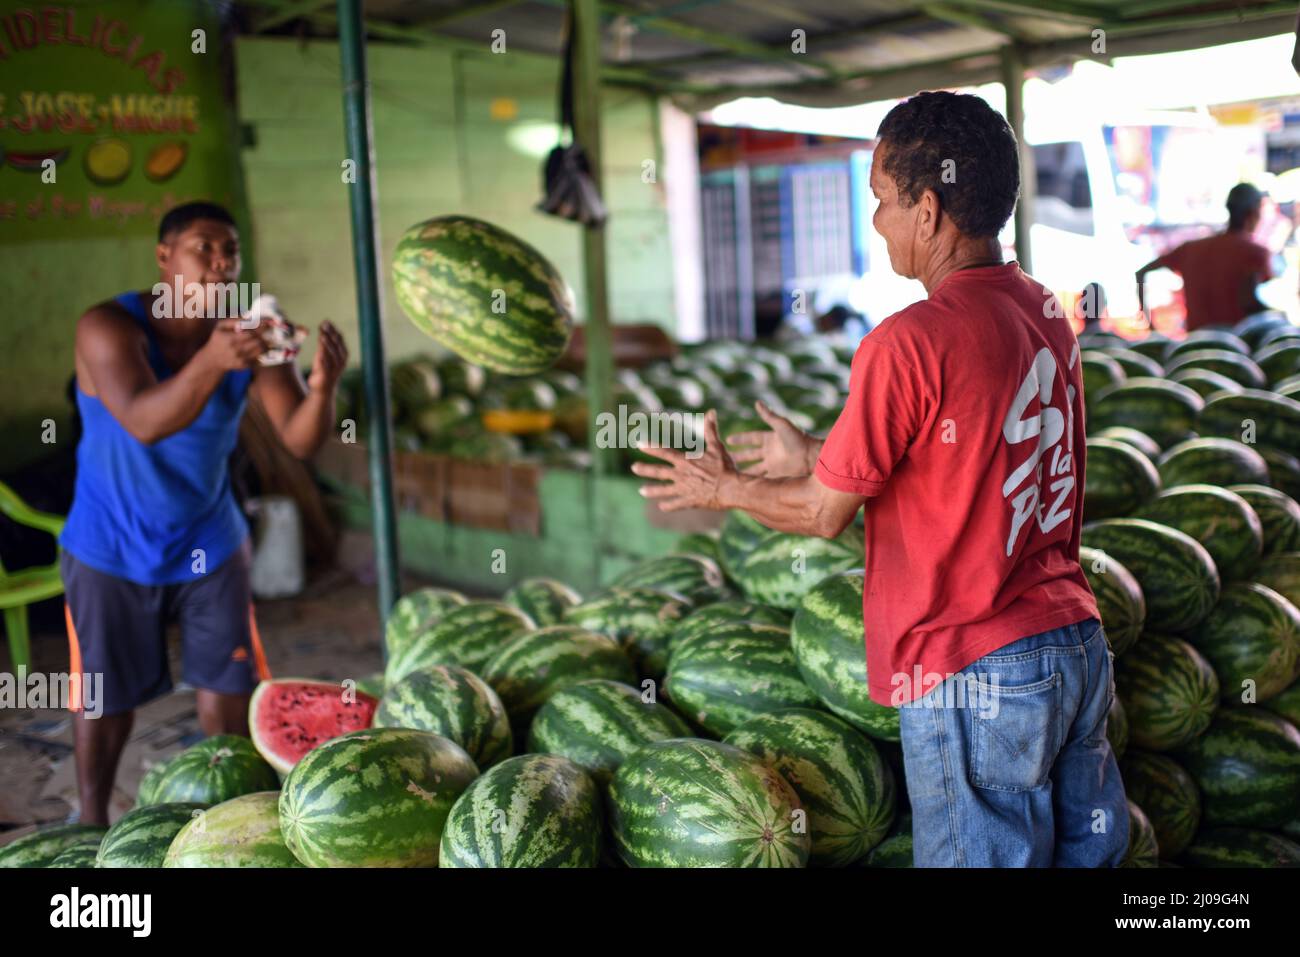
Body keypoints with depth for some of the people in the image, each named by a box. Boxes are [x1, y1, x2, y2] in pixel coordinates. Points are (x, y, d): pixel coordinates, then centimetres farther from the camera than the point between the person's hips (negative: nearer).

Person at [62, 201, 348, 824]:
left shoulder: (251, 333, -12)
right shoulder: (108, 327, -21)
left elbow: (300, 440, -20)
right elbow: (143, 422, -38)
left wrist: (323, 386, -42)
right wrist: (212, 361, -56)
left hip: (209, 540, 3)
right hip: (113, 548, -2)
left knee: (229, 688, 5)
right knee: (105, 699, 10)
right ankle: (92, 829, 33)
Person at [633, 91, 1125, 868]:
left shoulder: (909, 343, -20)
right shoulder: (1044, 311, 5)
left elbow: (825, 514, -11)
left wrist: (724, 489, 7)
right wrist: (817, 455, 22)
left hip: (974, 675, -8)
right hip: (1079, 646, 8)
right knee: (1087, 852, 19)